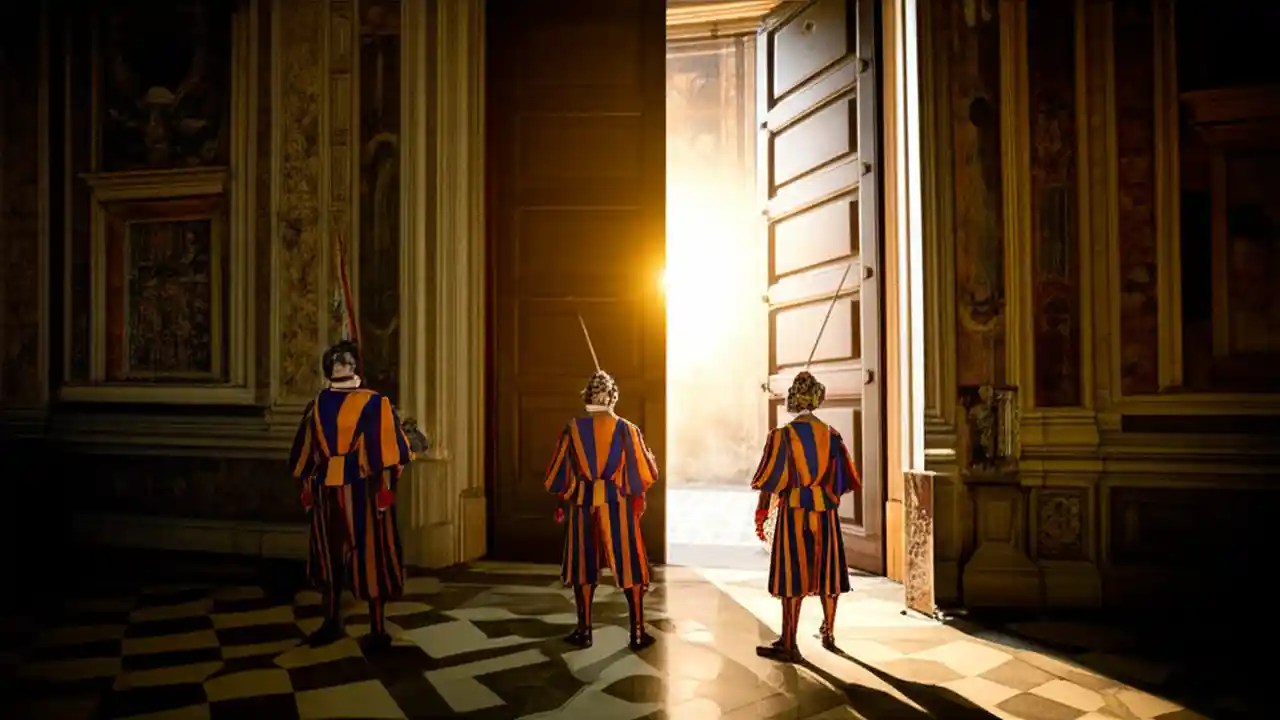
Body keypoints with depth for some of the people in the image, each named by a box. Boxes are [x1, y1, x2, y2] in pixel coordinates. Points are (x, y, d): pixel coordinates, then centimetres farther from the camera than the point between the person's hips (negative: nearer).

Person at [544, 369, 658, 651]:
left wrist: (562, 501, 19)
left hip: (581, 504, 1)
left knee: (583, 566, 12)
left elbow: (558, 472, 5)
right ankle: (638, 632, 9)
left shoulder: (573, 429, -1)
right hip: (618, 504, -1)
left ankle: (584, 631, 17)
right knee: (630, 567, 7)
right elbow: (647, 472, 0)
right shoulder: (626, 429, -5)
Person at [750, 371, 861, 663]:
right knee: (827, 571, 16)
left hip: (793, 512, -4)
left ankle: (789, 644, 4)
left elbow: (770, 480, -9)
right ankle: (828, 633, 32)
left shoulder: (782, 436, -9)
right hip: (826, 513, 4)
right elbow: (842, 480, 8)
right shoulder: (832, 435, 3)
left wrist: (761, 514, -1)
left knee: (792, 576, 0)